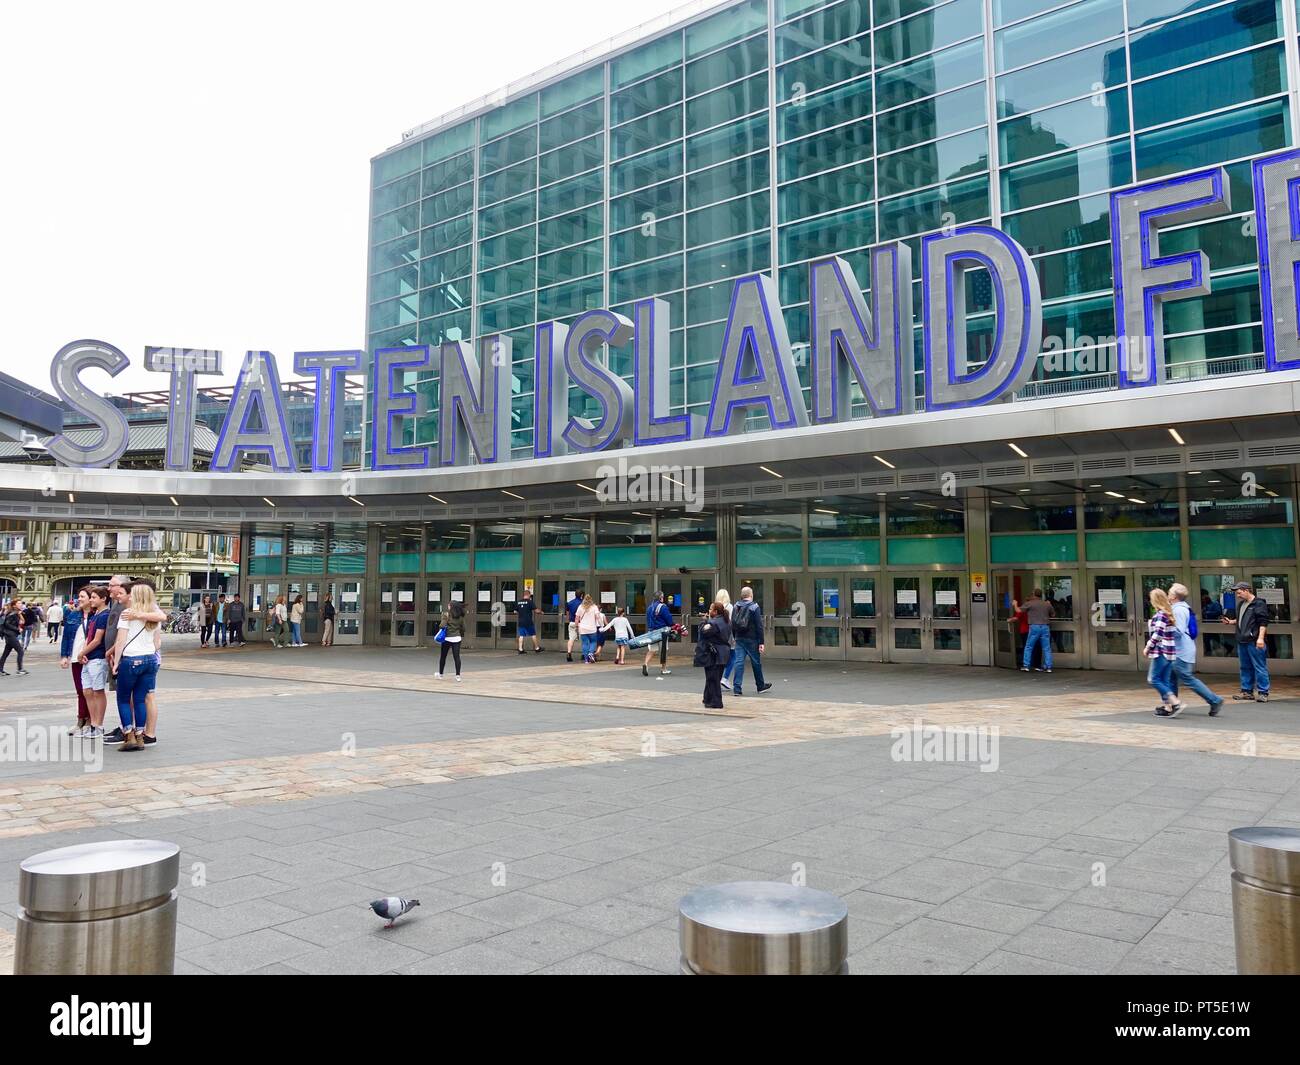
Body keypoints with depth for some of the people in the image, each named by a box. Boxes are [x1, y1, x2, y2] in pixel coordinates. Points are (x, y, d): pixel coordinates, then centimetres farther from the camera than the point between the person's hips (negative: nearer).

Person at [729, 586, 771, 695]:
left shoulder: (735, 607, 6)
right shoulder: (755, 607, -9)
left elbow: (732, 624, 11)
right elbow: (759, 626, -11)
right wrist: (761, 642, -9)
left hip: (739, 639, 4)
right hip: (751, 639, -4)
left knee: (739, 662, 1)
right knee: (756, 662, 10)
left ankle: (737, 687, -5)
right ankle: (760, 686, 24)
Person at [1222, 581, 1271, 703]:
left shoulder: (1259, 604, -9)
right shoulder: (1241, 604, 17)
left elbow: (1263, 622, -14)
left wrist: (1260, 637, -21)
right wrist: (1231, 622, 12)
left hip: (1254, 642, -9)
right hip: (1242, 641, 9)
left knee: (1259, 668, -3)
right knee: (1245, 667, 13)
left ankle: (1263, 693, 1)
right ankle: (1247, 691, 20)